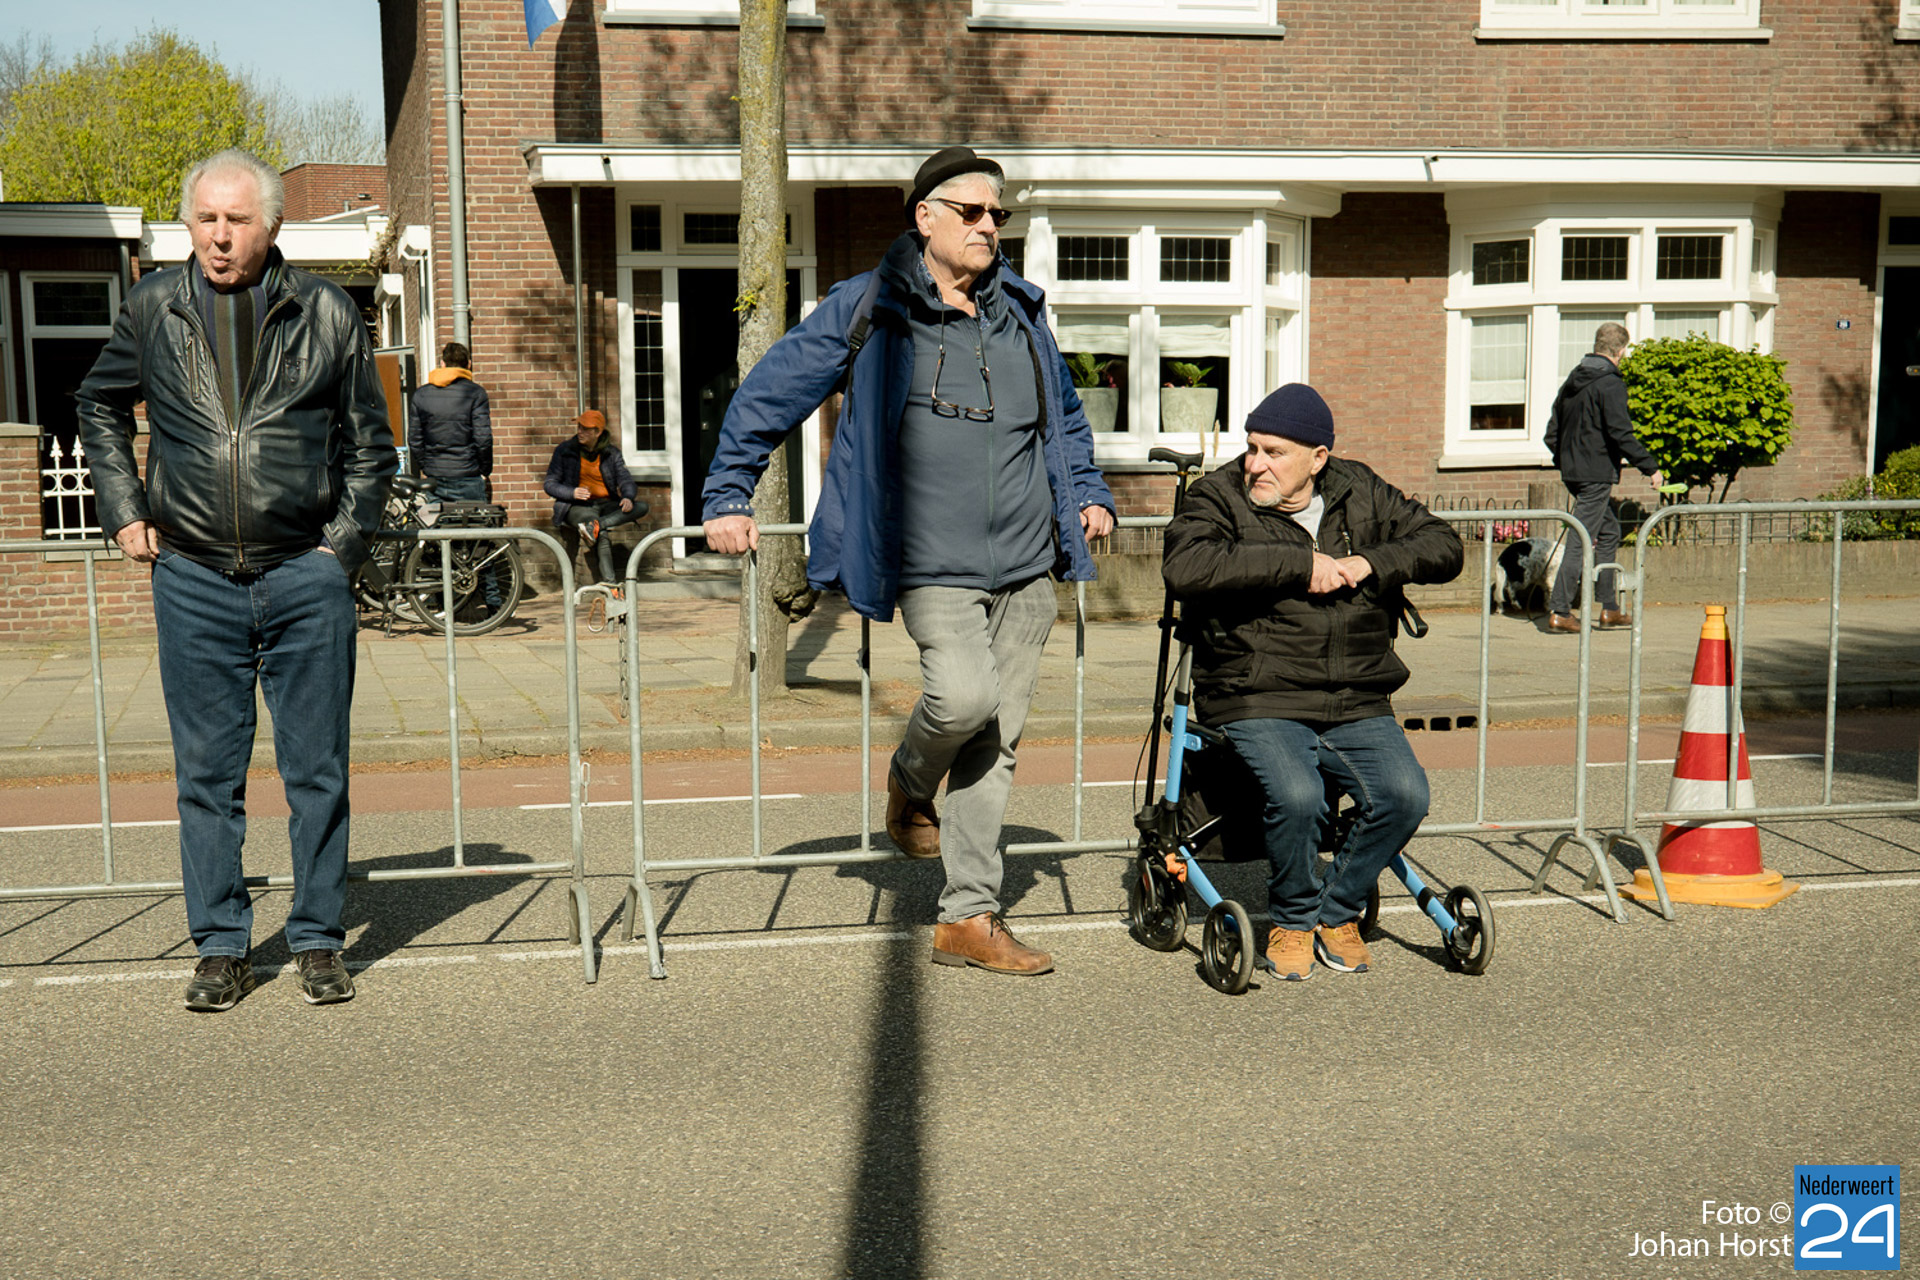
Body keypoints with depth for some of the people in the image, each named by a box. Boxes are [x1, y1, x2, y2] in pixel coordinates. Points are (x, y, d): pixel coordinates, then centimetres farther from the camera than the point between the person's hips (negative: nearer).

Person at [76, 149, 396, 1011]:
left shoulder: (326, 313, 3)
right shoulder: (153, 309, 6)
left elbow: (370, 443, 10)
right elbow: (99, 406, 21)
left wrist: (344, 542, 1)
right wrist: (125, 513, 12)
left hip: (305, 576, -1)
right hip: (193, 578, 1)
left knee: (317, 768, 5)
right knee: (206, 771, 6)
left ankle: (318, 940, 16)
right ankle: (221, 946, 17)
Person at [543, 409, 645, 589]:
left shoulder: (611, 453, 9)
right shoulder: (564, 451, 2)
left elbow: (625, 479, 2)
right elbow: (550, 485, 1)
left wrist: (628, 497, -23)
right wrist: (573, 493, -20)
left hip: (607, 505, 4)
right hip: (576, 506, -4)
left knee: (641, 507, -22)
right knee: (602, 536, -35)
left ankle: (594, 526, -38)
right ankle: (609, 583, -43)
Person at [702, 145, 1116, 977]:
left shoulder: (1021, 313, 15)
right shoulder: (868, 309, -1)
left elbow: (1067, 417, 32)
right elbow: (769, 393, 3)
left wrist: (1087, 495, 22)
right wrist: (729, 496, 1)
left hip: (1027, 564, 5)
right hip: (935, 562, -5)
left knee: (998, 740, 5)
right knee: (966, 696, -26)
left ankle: (969, 917, 13)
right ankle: (911, 783, 11)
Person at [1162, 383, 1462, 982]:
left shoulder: (1361, 494, 12)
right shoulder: (1220, 496, -1)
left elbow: (1443, 547, 13)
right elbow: (1185, 566, -21)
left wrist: (1370, 563, -7)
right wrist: (1299, 565, -19)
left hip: (1359, 706, 4)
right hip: (1259, 703, -4)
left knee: (1404, 793, -20)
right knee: (1297, 796, -31)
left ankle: (1337, 910, 7)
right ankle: (1291, 920, 0)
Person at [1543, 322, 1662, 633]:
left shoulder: (1572, 380, 13)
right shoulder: (1610, 384, -13)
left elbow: (1552, 432, 15)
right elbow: (1621, 433, -19)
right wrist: (1650, 467, -13)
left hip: (1572, 471, 9)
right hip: (1596, 474, -9)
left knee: (1609, 531, 19)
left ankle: (1609, 608, 21)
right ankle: (1559, 611, -9)